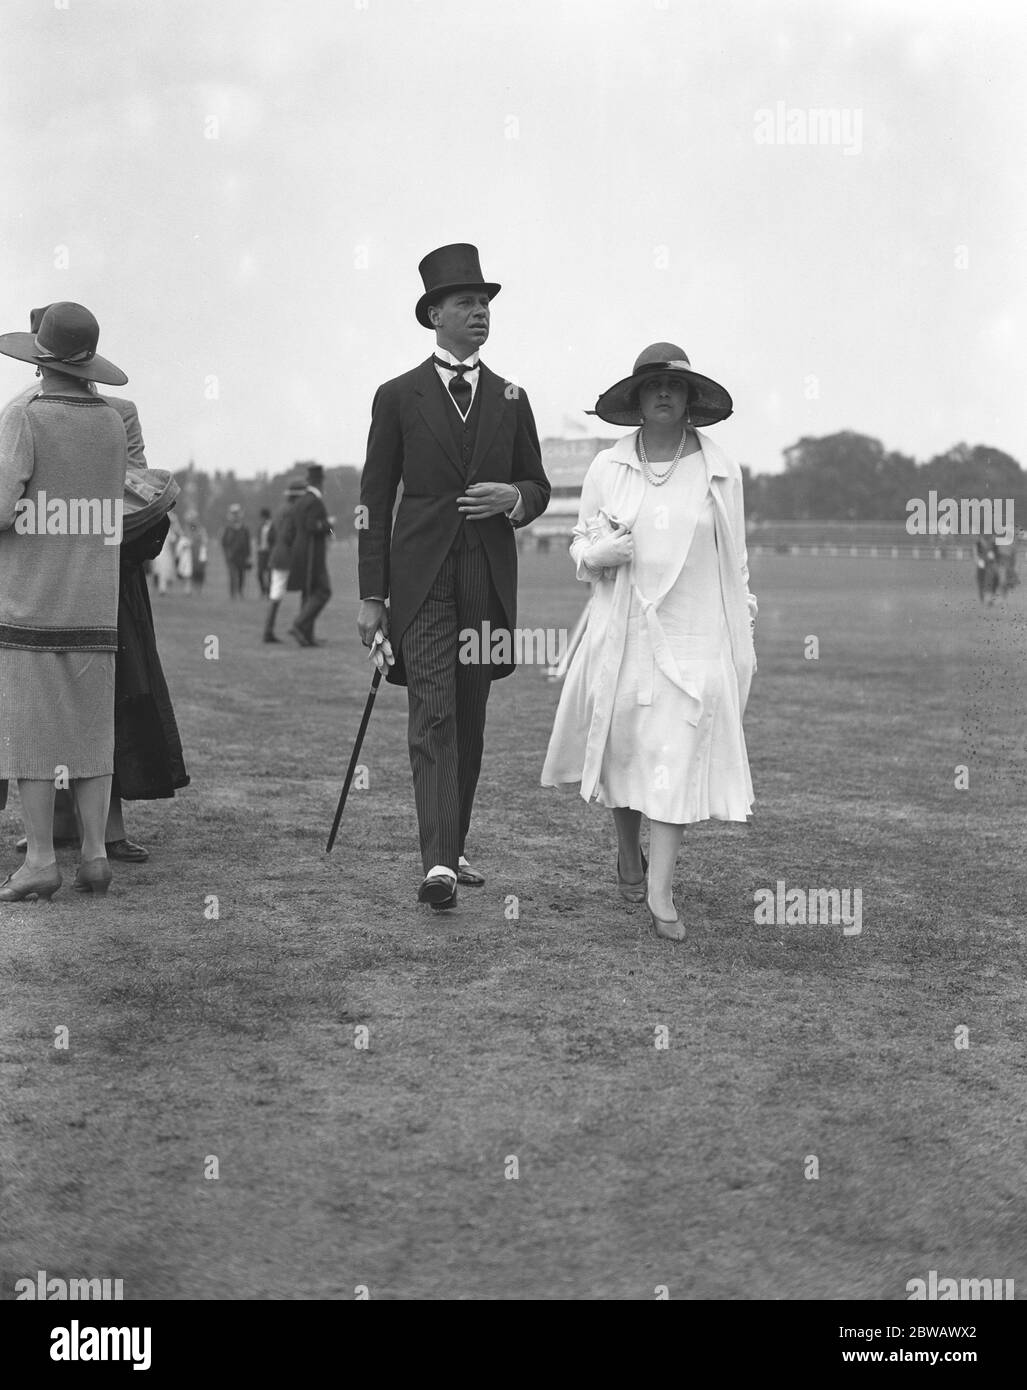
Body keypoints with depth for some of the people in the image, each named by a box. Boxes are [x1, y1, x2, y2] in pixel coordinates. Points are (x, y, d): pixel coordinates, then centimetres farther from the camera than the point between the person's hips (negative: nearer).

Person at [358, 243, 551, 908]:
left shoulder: (511, 400, 12)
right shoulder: (398, 397, 3)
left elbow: (539, 487, 17)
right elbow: (375, 499, 2)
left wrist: (513, 497, -8)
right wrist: (372, 596, -3)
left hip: (489, 575, 4)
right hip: (422, 573, -3)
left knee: (471, 719, 10)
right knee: (433, 715, -13)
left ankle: (454, 846, 22)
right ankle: (438, 863, -18)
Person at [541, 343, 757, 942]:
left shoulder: (720, 470, 2)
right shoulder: (607, 467, 4)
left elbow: (735, 557, 7)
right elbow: (580, 540, 14)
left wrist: (745, 635, 7)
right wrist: (596, 555, -10)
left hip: (692, 635, -1)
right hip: (621, 630, 2)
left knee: (678, 759, -7)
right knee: (621, 751, 9)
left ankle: (661, 892, -2)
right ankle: (628, 852, 36)